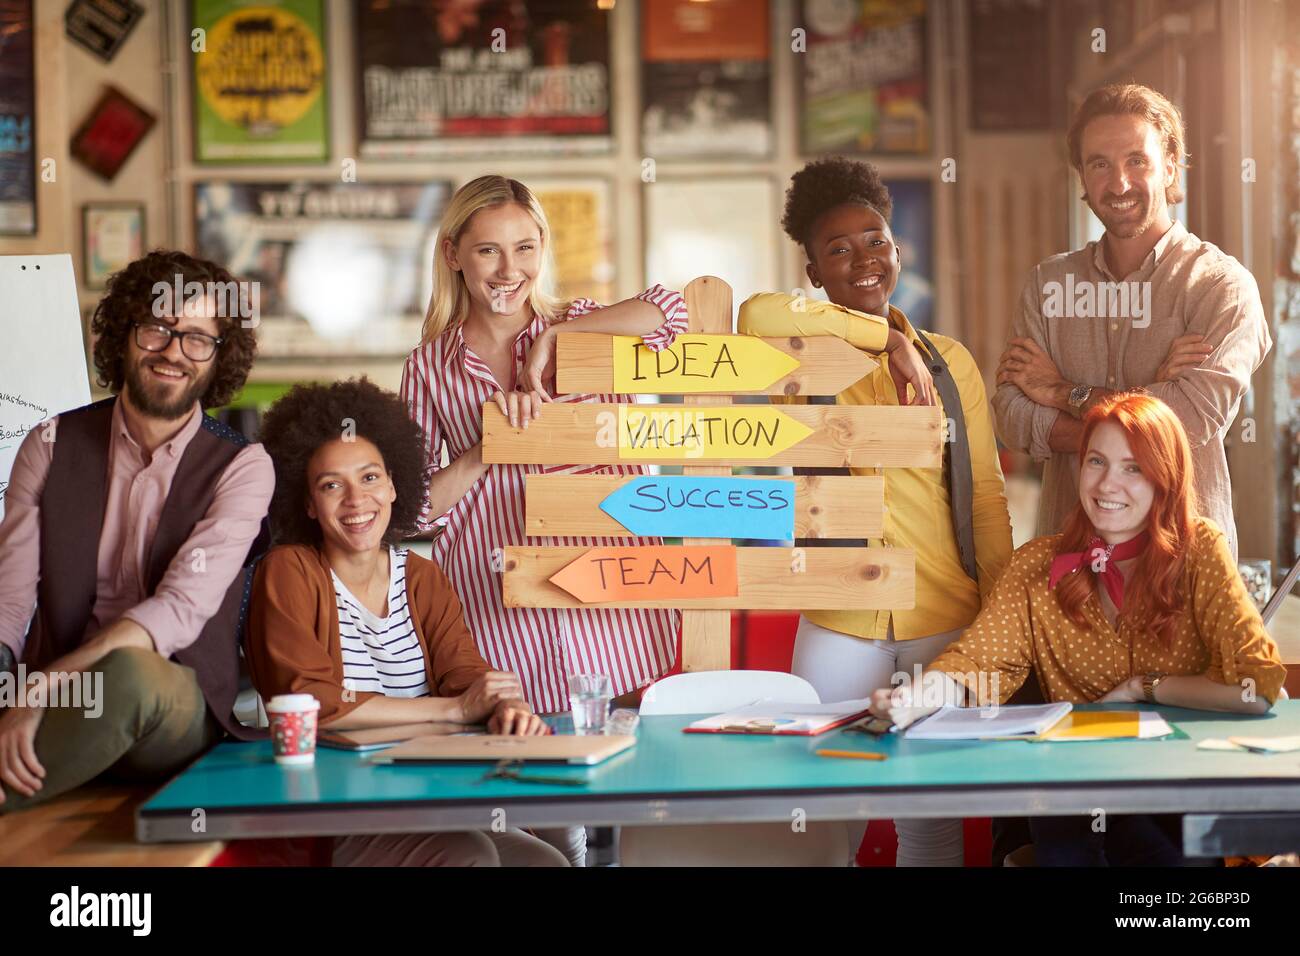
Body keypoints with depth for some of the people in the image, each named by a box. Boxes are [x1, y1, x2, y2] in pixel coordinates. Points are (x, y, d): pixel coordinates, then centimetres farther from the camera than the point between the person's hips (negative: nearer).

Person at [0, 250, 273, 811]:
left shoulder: (241, 468, 1)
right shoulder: (53, 445, 10)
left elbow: (180, 611, -13)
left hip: (180, 710, 0)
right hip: (49, 704, 1)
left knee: (130, 673, -37)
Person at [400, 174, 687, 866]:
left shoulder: (584, 329, 8)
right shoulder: (431, 368, 8)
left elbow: (670, 313, -12)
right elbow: (416, 507, 6)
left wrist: (554, 337, -11)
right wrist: (487, 449, -9)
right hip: (501, 613, 0)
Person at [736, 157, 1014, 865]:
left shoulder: (949, 362, 8)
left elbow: (986, 496, 9)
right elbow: (758, 314, -24)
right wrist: (887, 337, -18)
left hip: (946, 625, 2)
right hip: (839, 628, -2)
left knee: (933, 822, 10)